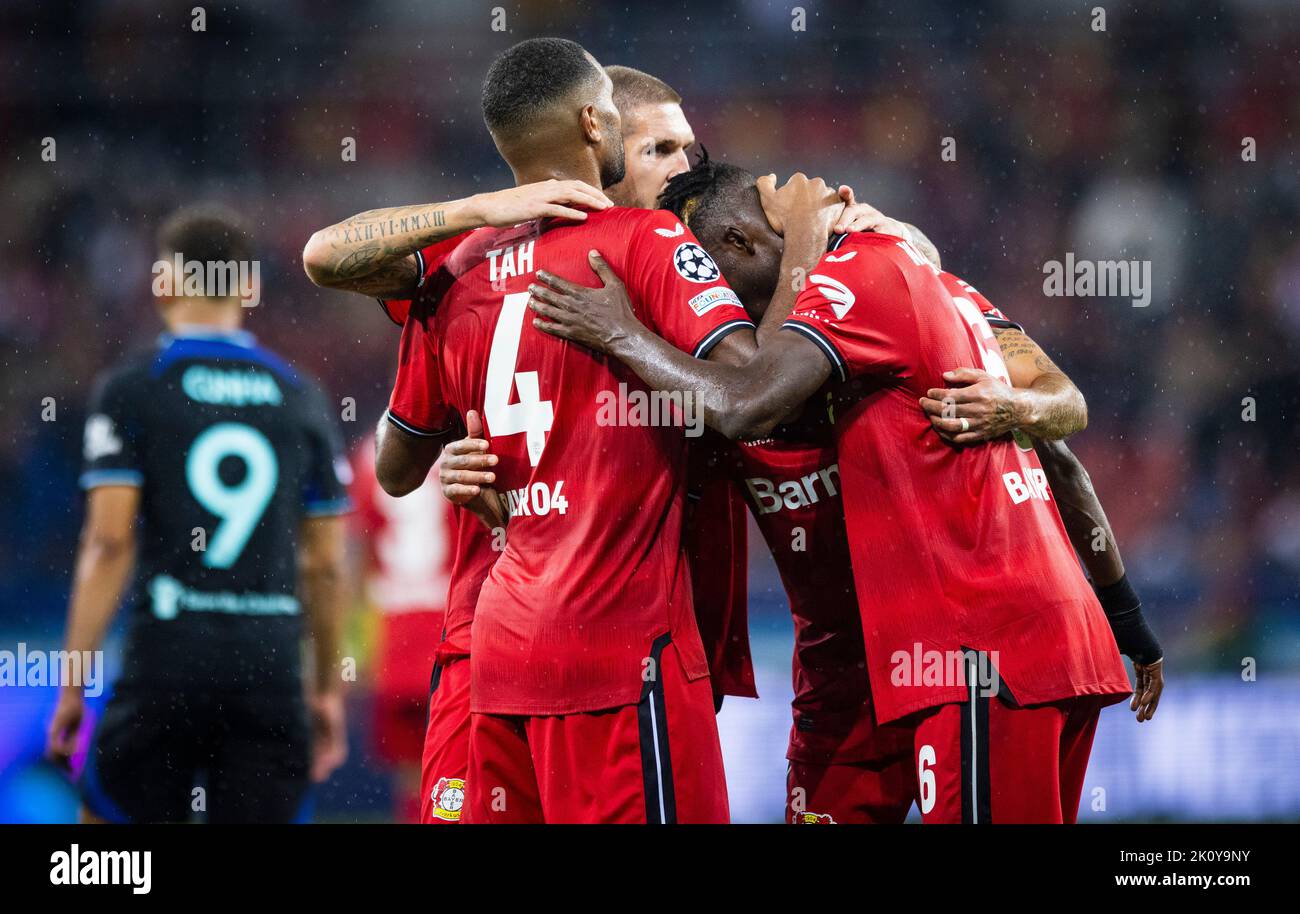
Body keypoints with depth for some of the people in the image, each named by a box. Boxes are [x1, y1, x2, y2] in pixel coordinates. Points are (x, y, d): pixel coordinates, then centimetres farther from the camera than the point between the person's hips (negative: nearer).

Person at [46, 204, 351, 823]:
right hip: (271, 666, 3)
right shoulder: (300, 396, 10)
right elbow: (327, 565, 11)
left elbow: (109, 540, -7)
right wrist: (329, 689, 20)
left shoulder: (129, 389, 0)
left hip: (167, 660, -2)